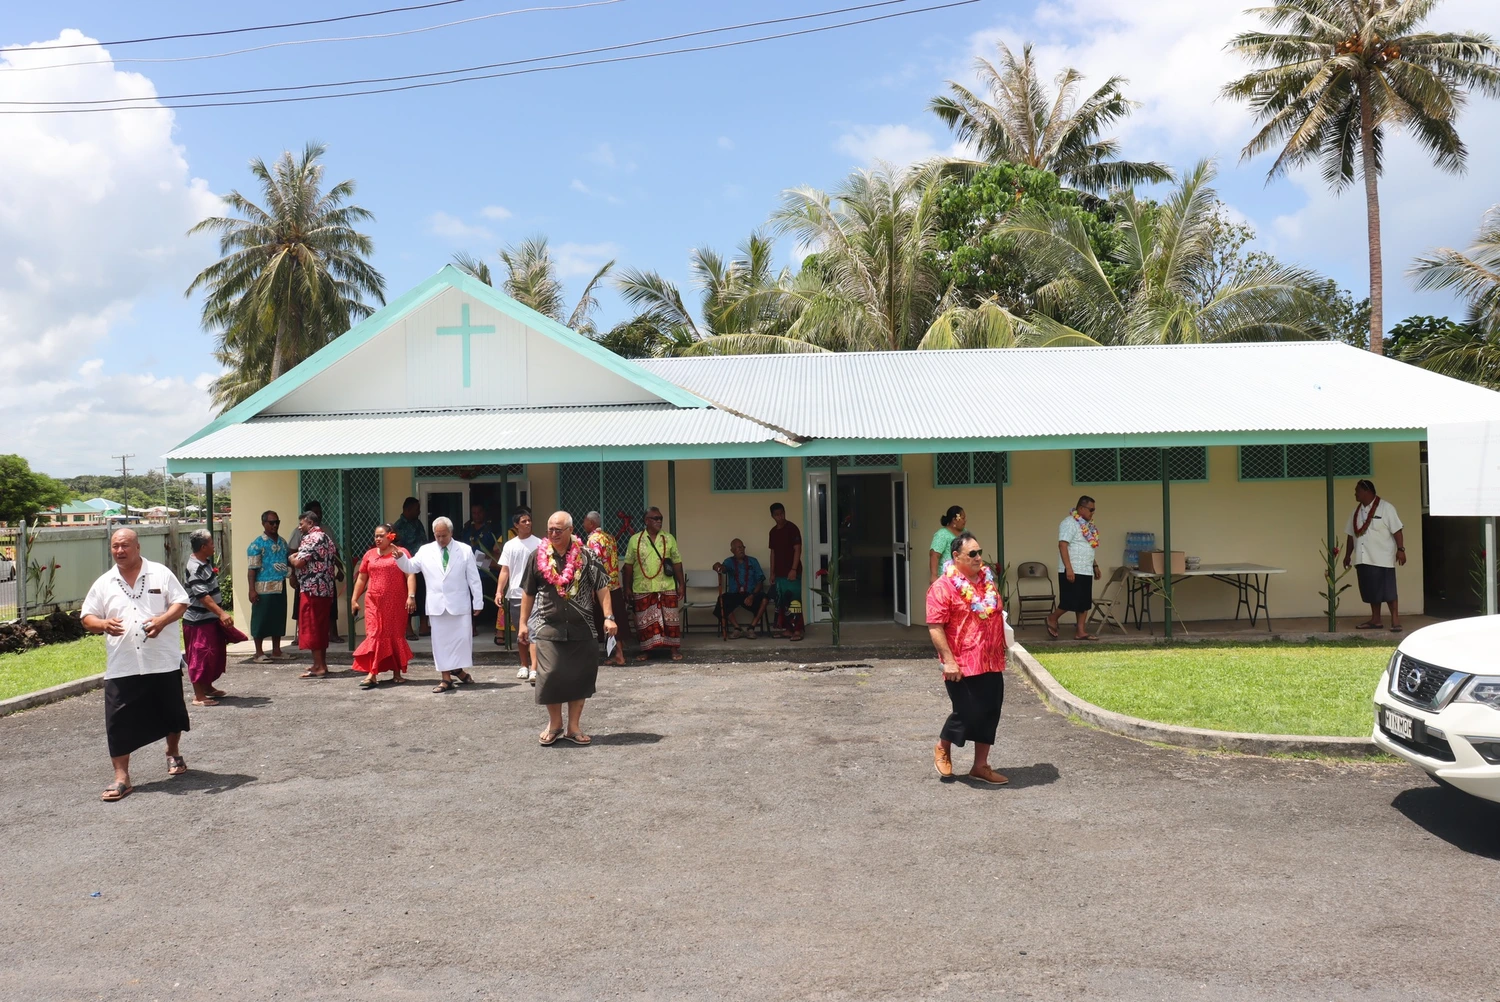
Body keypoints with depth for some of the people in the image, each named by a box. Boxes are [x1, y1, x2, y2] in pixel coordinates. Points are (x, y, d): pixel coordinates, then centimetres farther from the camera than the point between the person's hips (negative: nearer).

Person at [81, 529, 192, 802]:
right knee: (119, 722, -2)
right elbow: (87, 618, 8)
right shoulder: (104, 583, 5)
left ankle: (173, 752, 40)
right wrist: (103, 624, -15)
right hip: (122, 666, 1)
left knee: (171, 711, 14)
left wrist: (162, 620, -22)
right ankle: (121, 778, 4)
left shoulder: (161, 574, -1)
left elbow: (181, 603, -3)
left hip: (164, 662, -1)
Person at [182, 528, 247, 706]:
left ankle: (208, 687, 32)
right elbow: (203, 596, -29)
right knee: (201, 656, -4)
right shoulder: (195, 569, -22)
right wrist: (221, 613, -36)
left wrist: (221, 612, 26)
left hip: (211, 618, 10)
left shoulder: (206, 562, 8)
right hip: (199, 621, -10)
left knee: (216, 653, 18)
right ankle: (198, 696, 4)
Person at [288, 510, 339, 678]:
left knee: (311, 628, -5)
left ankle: (319, 667, -5)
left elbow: (299, 563, -20)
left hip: (312, 589, -9)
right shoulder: (327, 538, 17)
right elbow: (333, 562, 22)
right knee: (321, 627, 14)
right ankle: (321, 664, 19)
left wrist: (291, 557, 2)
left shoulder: (310, 538, -12)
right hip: (327, 588, 9)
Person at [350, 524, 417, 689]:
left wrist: (411, 596, -19)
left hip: (396, 604, -2)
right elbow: (361, 578, 15)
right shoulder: (369, 554, 11)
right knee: (374, 635, -6)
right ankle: (372, 674, -10)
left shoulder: (401, 553, -2)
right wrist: (354, 599, 11)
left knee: (396, 636, 7)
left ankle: (397, 673, 17)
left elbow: (410, 575, -8)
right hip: (375, 603, 3)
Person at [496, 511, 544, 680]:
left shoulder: (538, 543, 0)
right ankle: (524, 666, 26)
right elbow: (504, 571, 7)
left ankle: (534, 669, -14)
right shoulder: (509, 545, 8)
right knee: (519, 632, 13)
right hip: (514, 594, 4)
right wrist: (499, 591, -4)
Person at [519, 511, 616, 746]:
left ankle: (573, 727, 17)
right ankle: (554, 724, 15)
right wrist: (523, 623, 8)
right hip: (548, 627, 0)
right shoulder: (538, 557, 3)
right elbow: (528, 593, 10)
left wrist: (608, 617, -10)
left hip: (581, 628, 0)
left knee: (579, 676, 4)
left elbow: (601, 587, -2)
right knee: (550, 675, -5)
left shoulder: (586, 556, -1)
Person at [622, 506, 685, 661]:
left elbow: (677, 563, 6)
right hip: (642, 589, 0)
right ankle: (646, 650, 16)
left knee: (670, 619, 1)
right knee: (645, 620, 5)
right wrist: (628, 587, 3)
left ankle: (674, 649, 10)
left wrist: (681, 584, 2)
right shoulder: (635, 540, 2)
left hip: (667, 588, 0)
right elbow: (629, 565, 5)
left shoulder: (668, 538, 5)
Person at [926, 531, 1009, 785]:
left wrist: (1001, 649, 16)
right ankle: (943, 747, 23)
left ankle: (981, 766, 19)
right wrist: (948, 660, -20)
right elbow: (935, 626, -16)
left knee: (989, 713, 7)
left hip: (991, 662, 7)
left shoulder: (988, 580, 10)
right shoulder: (943, 587, -13)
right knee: (967, 712, -5)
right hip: (962, 664, -7)